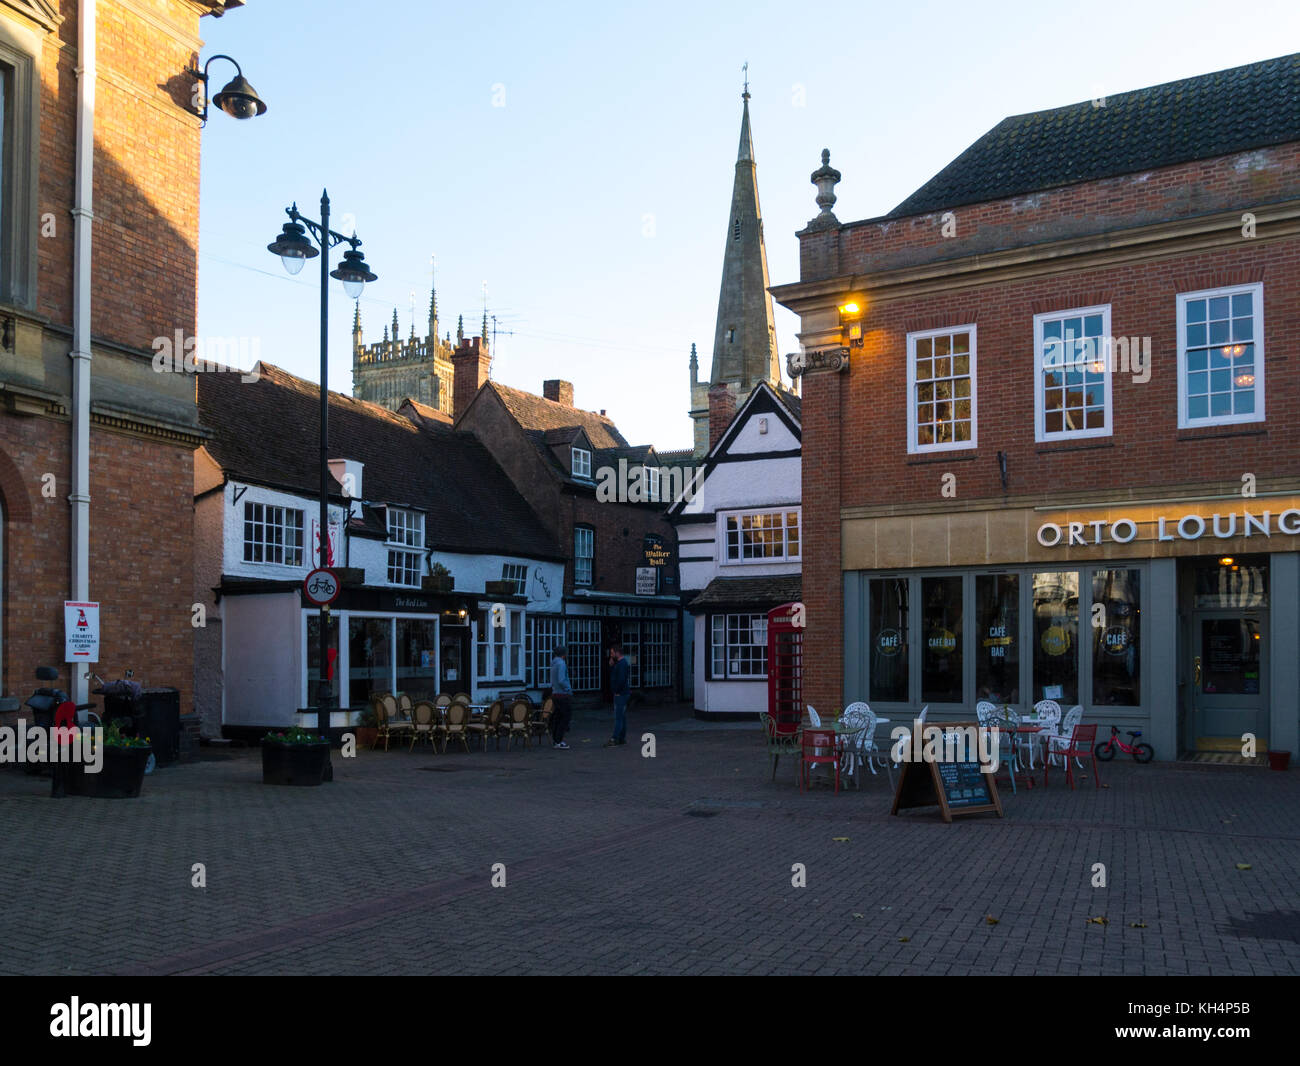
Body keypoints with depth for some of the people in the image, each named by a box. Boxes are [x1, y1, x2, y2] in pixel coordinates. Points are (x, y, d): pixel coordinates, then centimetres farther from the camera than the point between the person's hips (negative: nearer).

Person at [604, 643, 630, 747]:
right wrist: (611, 666, 7)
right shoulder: (619, 663, 16)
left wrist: (617, 691, -16)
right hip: (620, 694, 11)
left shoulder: (622, 664, -17)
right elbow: (612, 676, 20)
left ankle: (614, 739, -12)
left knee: (618, 717, -10)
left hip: (620, 694, -11)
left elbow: (621, 680, -26)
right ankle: (622, 738, 18)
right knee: (622, 716, 13)